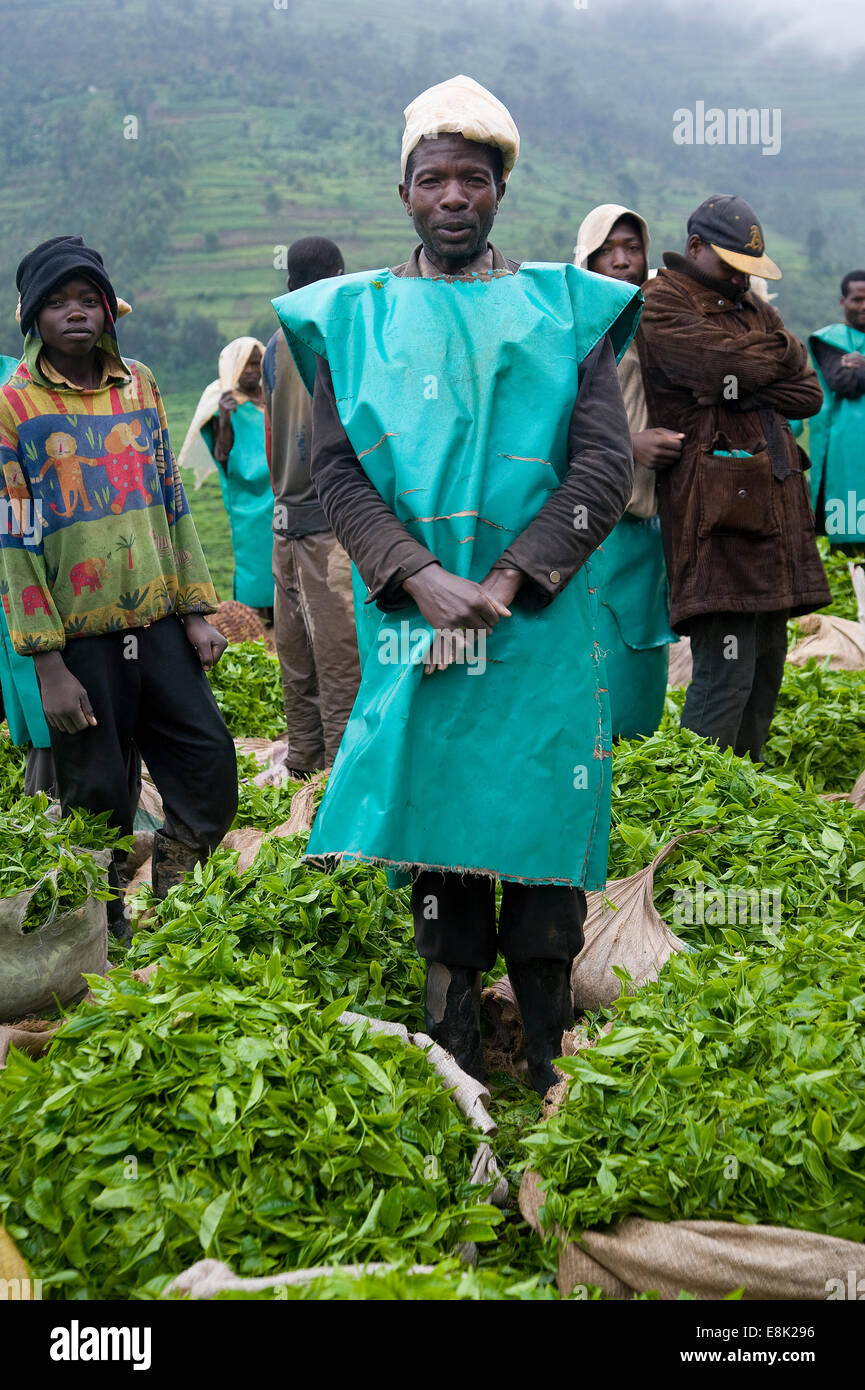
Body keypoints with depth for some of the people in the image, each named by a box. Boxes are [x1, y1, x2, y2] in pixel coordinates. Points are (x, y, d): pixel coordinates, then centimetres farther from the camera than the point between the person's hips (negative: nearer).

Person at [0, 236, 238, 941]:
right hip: (80, 637, -4)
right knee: (99, 804, 4)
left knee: (210, 773, 3)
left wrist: (197, 610, 8)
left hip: (159, 622, 4)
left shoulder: (139, 383, 9)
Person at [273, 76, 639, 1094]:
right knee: (433, 820, 6)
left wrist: (510, 580, -13)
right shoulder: (352, 316, 8)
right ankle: (452, 1067, 20)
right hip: (412, 625, 0)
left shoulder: (565, 309, 7)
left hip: (543, 627, 0)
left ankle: (551, 1064, 19)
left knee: (542, 826, 3)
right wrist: (422, 579, -14)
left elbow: (605, 465, -1)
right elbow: (337, 469, 2)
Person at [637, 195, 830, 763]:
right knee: (726, 672, -13)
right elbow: (729, 363, -17)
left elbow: (808, 394, 12)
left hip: (772, 504, 8)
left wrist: (749, 386, -6)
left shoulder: (753, 308, 23)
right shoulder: (661, 305, -1)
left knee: (767, 658, 12)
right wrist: (780, 352, 4)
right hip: (714, 508, -8)